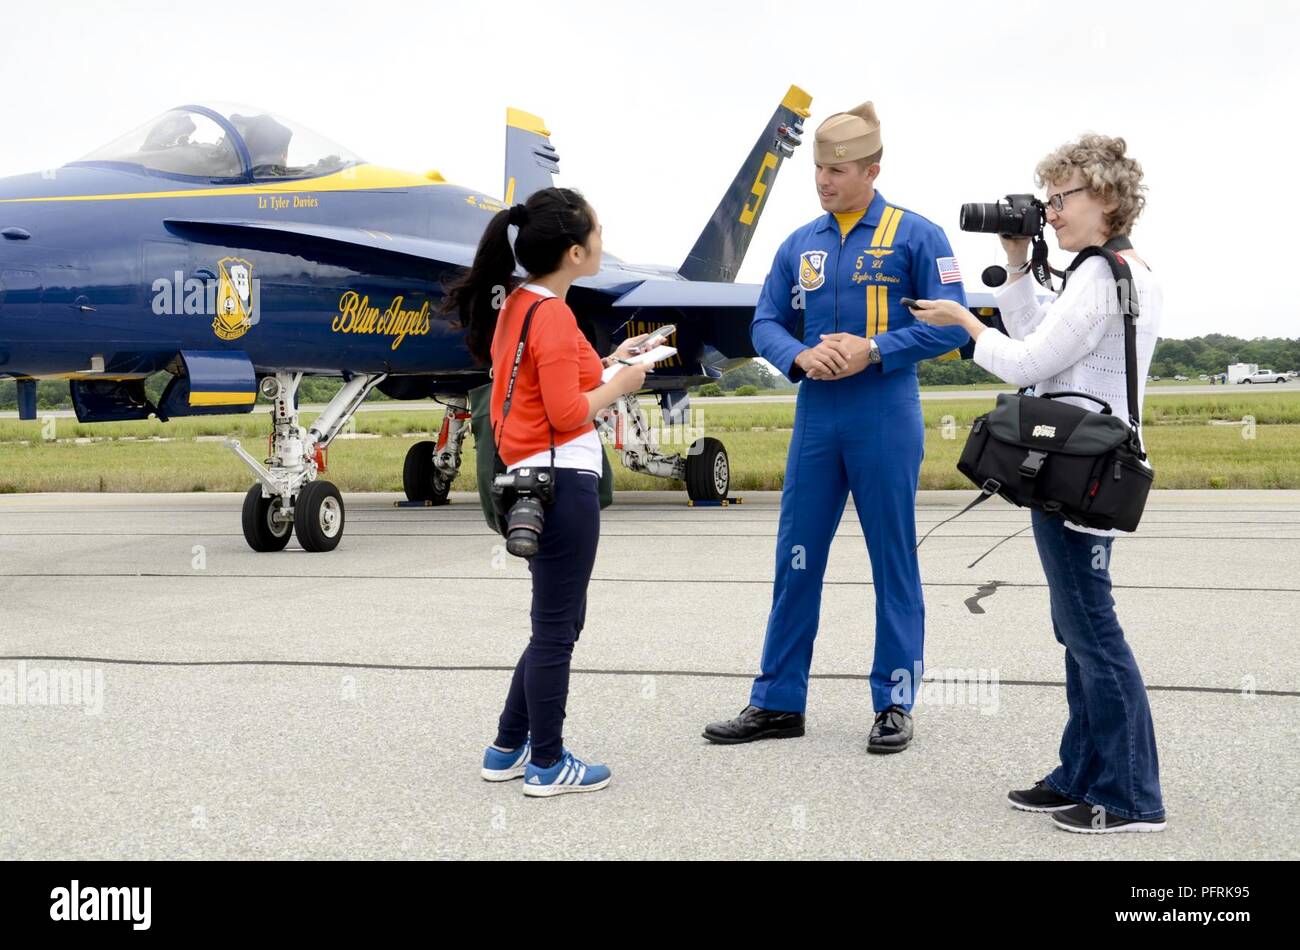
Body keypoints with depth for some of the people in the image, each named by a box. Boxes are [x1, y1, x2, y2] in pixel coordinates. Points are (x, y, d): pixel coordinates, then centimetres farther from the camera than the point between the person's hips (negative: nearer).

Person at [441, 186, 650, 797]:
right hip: (562, 482, -10)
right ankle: (547, 765, 12)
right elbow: (568, 415, -20)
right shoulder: (552, 316, -17)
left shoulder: (515, 305, 11)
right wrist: (618, 385, -6)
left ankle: (509, 749, 26)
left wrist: (607, 362, 11)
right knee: (556, 628, 2)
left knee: (556, 623, 20)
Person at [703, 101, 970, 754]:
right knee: (796, 558, 6)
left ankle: (894, 703, 15)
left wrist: (873, 349, -17)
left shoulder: (914, 235, -3)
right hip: (816, 415, 4)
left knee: (893, 561, 5)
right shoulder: (801, 245, 10)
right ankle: (778, 703, 15)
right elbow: (766, 323, 11)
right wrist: (800, 356, -10)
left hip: (884, 417, -4)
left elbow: (950, 325, -7)